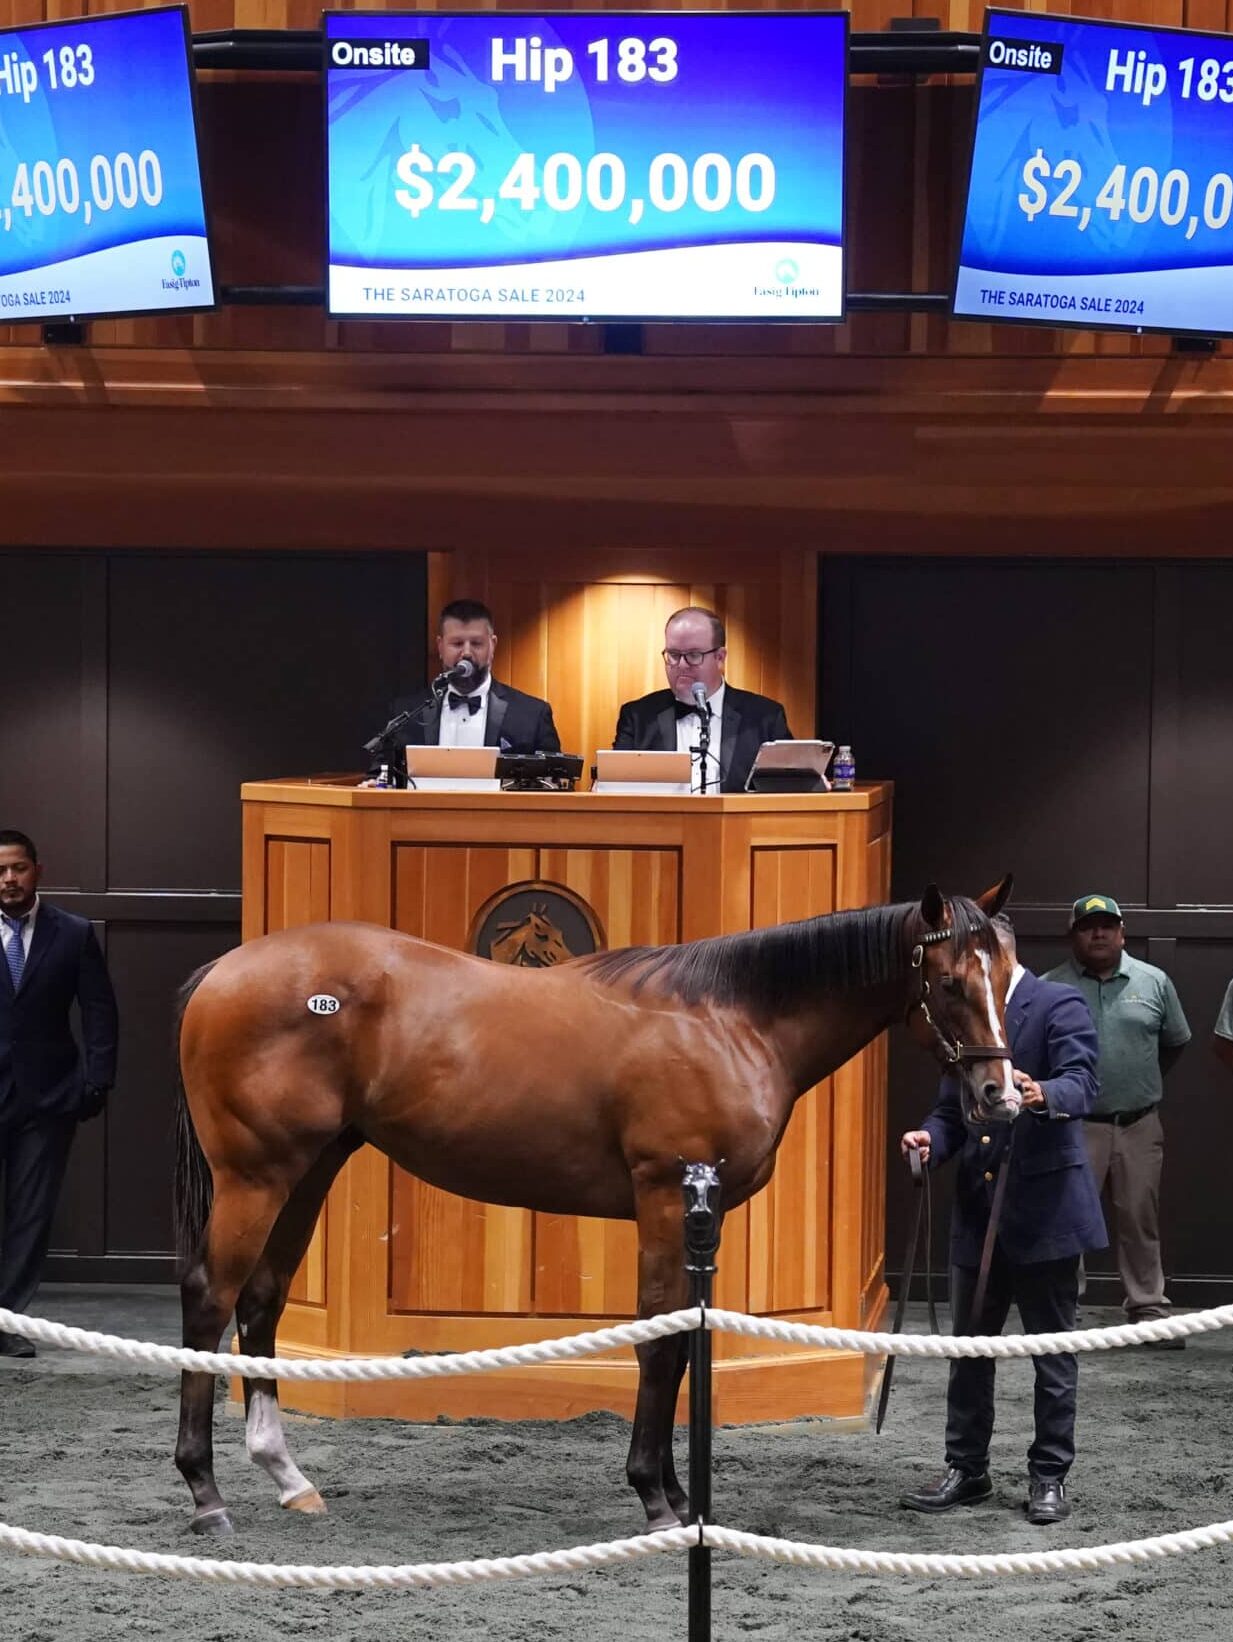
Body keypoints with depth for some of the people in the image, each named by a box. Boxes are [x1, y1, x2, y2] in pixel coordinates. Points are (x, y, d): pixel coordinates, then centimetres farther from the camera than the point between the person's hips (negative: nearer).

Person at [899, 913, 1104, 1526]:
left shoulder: (1059, 1005, -8)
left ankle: (1049, 1476, 12)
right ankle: (966, 1470, 21)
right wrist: (932, 1139, -8)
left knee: (1052, 1352, 4)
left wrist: (1041, 1095, -42)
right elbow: (952, 1108, 14)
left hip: (1044, 1208, -6)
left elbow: (1082, 1083, -21)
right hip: (979, 1209, 6)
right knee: (969, 1349, 11)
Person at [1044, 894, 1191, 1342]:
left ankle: (1149, 1310, 14)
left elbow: (1175, 1041, 18)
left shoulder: (1154, 982, 5)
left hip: (1139, 1126, 2)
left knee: (1140, 1221, 7)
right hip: (1076, 1126, -2)